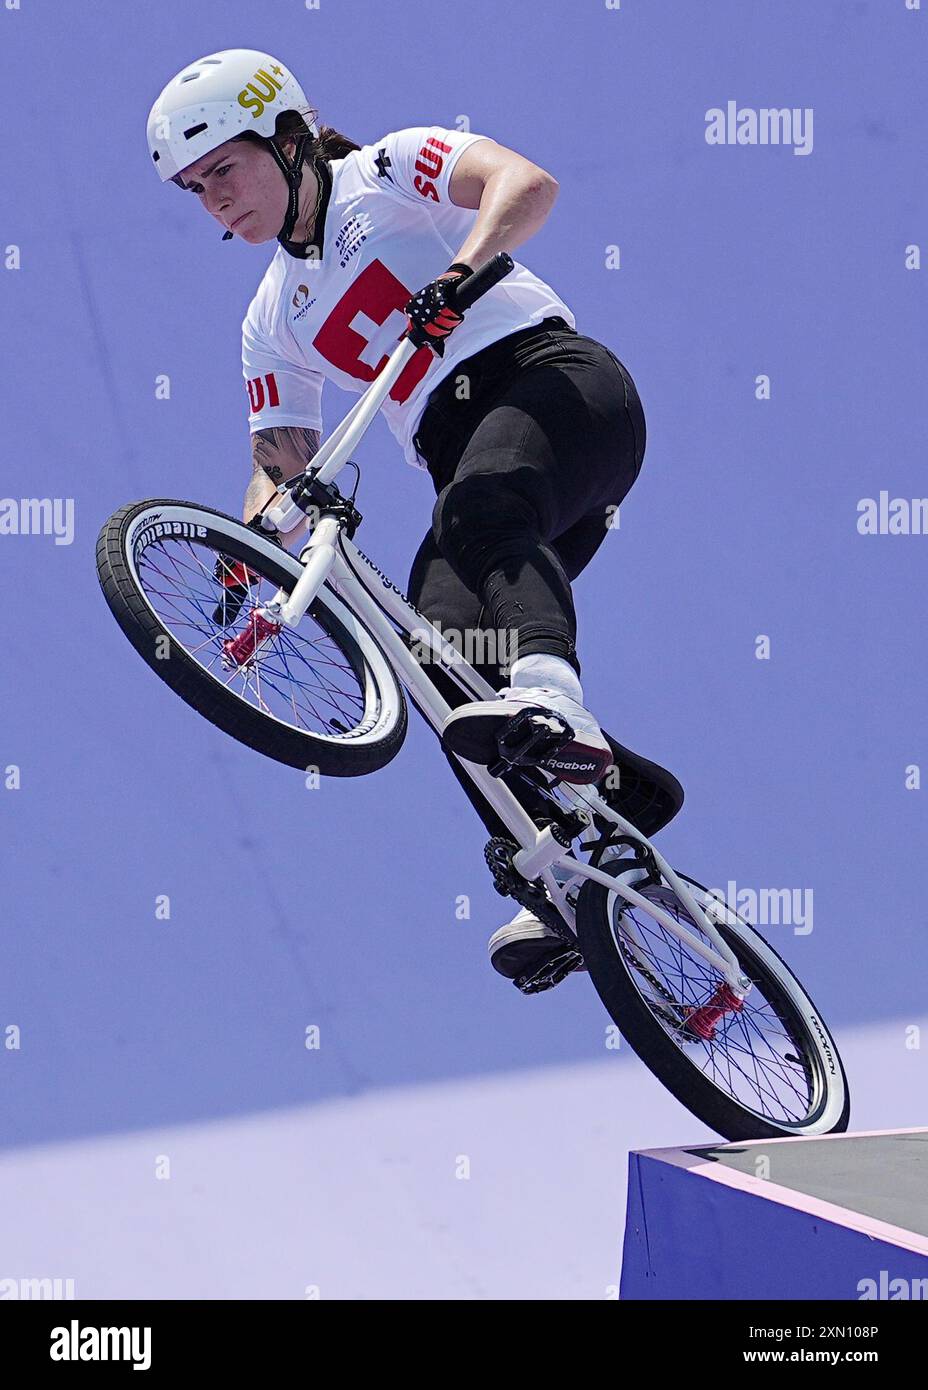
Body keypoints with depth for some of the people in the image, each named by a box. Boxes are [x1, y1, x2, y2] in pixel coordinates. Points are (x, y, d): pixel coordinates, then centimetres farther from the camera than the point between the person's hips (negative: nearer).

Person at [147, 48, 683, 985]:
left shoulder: (386, 172, 5)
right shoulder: (274, 320, 23)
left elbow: (527, 183, -12)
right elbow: (281, 462, 19)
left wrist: (462, 269, -31)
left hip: (552, 380, -7)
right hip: (469, 465, 7)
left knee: (480, 506, -38)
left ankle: (557, 706, -65)